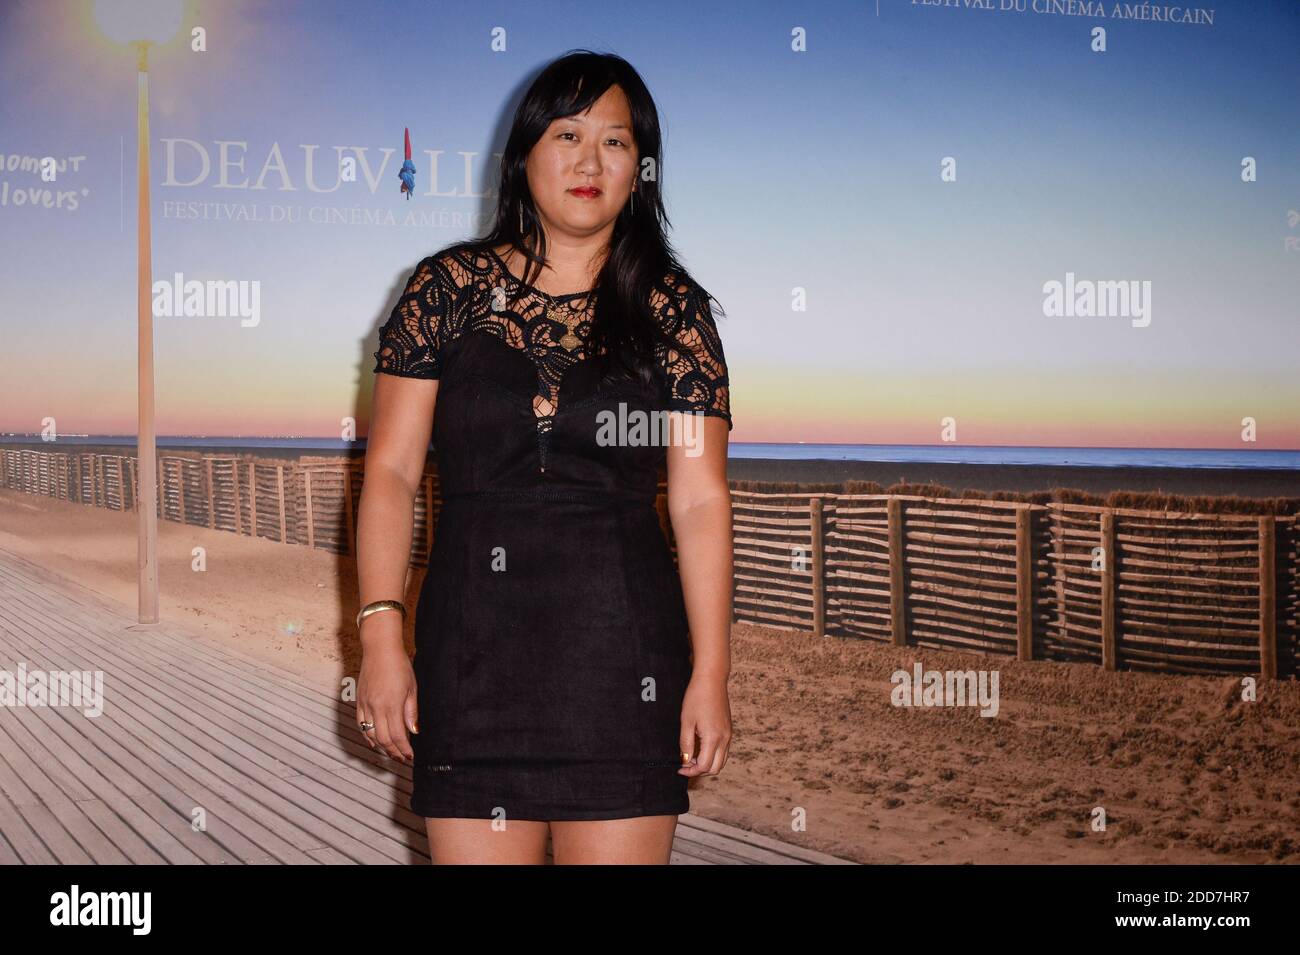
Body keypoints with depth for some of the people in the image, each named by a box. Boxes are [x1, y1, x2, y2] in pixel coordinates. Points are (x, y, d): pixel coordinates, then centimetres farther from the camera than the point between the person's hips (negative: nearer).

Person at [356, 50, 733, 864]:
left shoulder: (673, 309, 5)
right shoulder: (448, 288, 5)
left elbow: (701, 499, 1)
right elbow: (390, 470, 3)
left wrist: (710, 674, -6)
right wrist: (381, 634, -6)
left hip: (624, 643, 0)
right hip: (473, 637, 0)